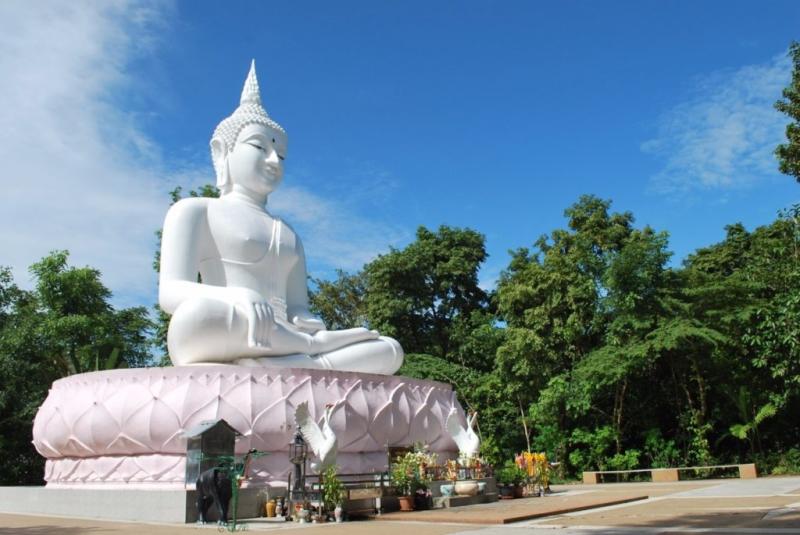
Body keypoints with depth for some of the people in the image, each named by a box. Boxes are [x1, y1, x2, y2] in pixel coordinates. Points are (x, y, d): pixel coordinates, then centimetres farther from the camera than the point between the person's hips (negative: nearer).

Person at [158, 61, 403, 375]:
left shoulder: (288, 235, 28)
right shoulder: (195, 211, 11)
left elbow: (298, 308, 18)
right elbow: (170, 291, -4)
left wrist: (308, 323, -8)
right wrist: (236, 297, -25)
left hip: (279, 343, 5)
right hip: (220, 348, -4)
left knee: (389, 351, -11)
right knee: (202, 315, -39)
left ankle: (272, 367, -29)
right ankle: (315, 348, -18)